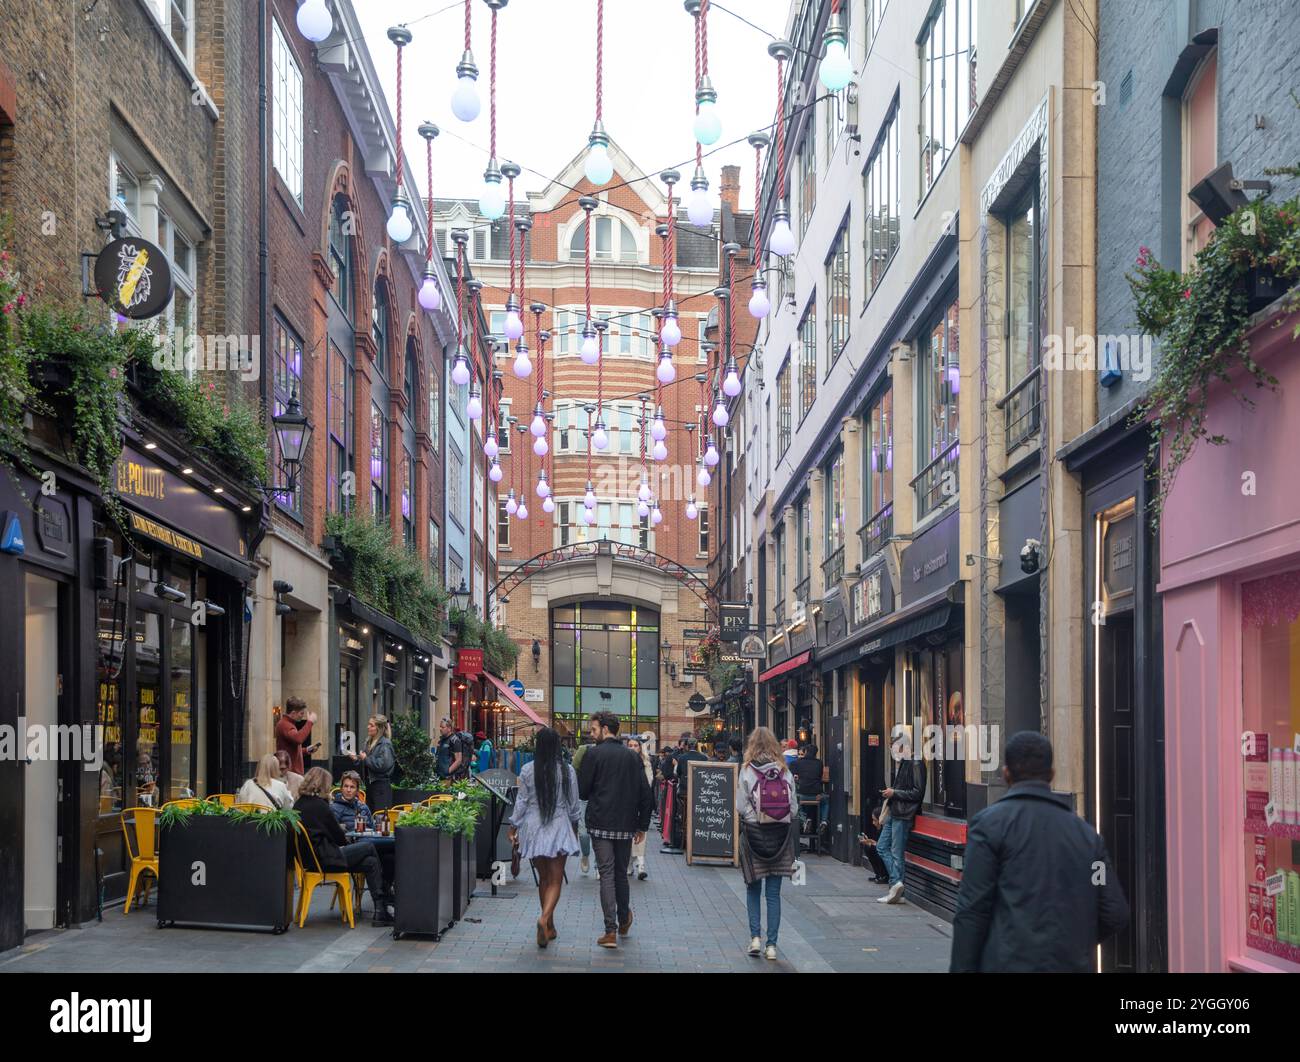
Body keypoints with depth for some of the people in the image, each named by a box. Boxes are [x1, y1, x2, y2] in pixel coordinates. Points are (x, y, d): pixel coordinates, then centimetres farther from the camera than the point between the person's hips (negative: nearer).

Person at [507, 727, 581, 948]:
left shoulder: (527, 770, -5)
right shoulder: (568, 771, -5)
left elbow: (521, 802, -1)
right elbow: (573, 804, 3)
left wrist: (513, 827, 9)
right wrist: (575, 827, 18)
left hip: (533, 827, 2)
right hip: (559, 828, -2)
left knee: (543, 878, 15)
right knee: (555, 880, 0)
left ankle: (549, 927, 22)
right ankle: (545, 919, -23)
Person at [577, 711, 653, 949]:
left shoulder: (594, 754, -7)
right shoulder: (632, 757, 7)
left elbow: (582, 791, -6)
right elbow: (645, 793, 6)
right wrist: (642, 825, 11)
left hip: (601, 823, -4)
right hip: (626, 825, 4)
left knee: (606, 875, -3)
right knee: (621, 873, 18)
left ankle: (610, 931, -7)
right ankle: (624, 921, 28)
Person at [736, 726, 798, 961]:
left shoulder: (747, 770, -8)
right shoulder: (785, 771, -1)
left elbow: (740, 807, -8)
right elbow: (794, 807, 0)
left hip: (754, 834, -2)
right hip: (780, 836, 2)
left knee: (753, 889, 13)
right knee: (773, 893, 7)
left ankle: (755, 936, 0)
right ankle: (771, 944, 6)